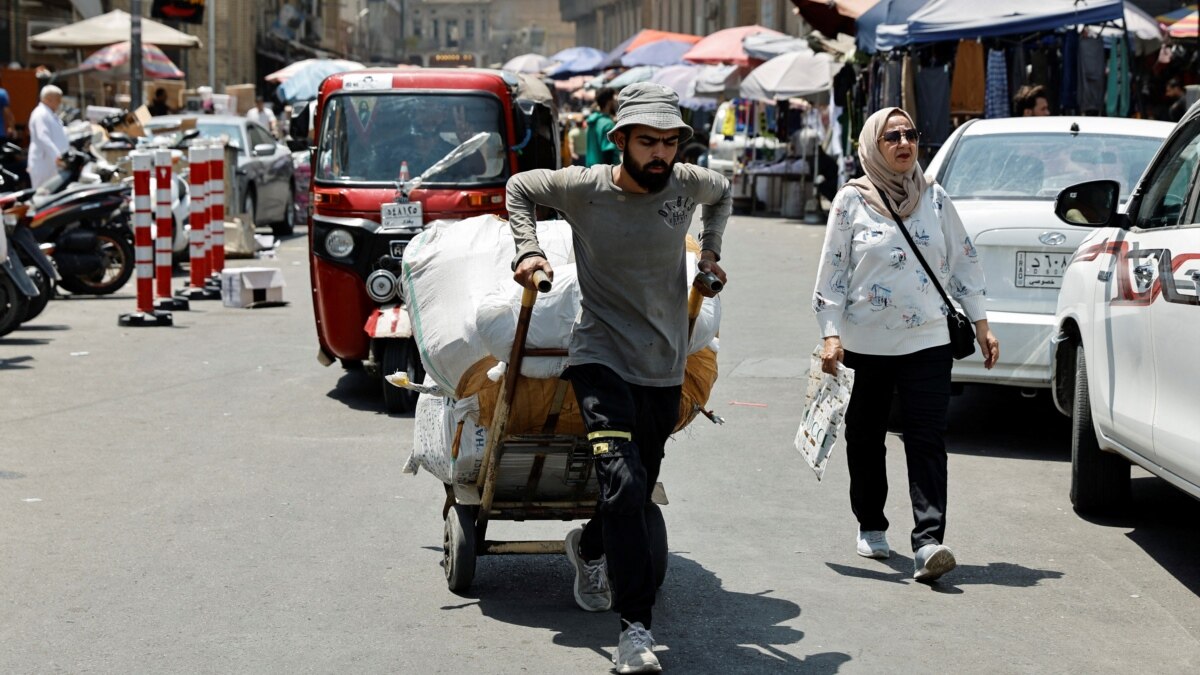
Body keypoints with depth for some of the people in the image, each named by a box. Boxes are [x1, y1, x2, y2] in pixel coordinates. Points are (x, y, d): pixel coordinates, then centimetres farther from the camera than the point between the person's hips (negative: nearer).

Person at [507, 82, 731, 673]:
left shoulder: (687, 184, -2)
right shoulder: (583, 188, -10)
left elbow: (722, 194, 24)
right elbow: (519, 188, 9)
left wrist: (709, 252, 14)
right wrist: (528, 252, -2)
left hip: (664, 367, 4)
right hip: (602, 358, -4)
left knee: (637, 491, 14)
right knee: (623, 482, -23)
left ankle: (589, 547, 49)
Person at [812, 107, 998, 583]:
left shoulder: (934, 198, 8)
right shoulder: (851, 200, 1)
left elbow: (963, 262, 13)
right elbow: (832, 272, -1)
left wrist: (981, 324, 8)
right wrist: (831, 334, -8)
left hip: (926, 343, 1)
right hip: (865, 344, 0)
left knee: (927, 441, -10)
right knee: (865, 440, 11)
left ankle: (928, 543, -17)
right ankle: (871, 527, 29)